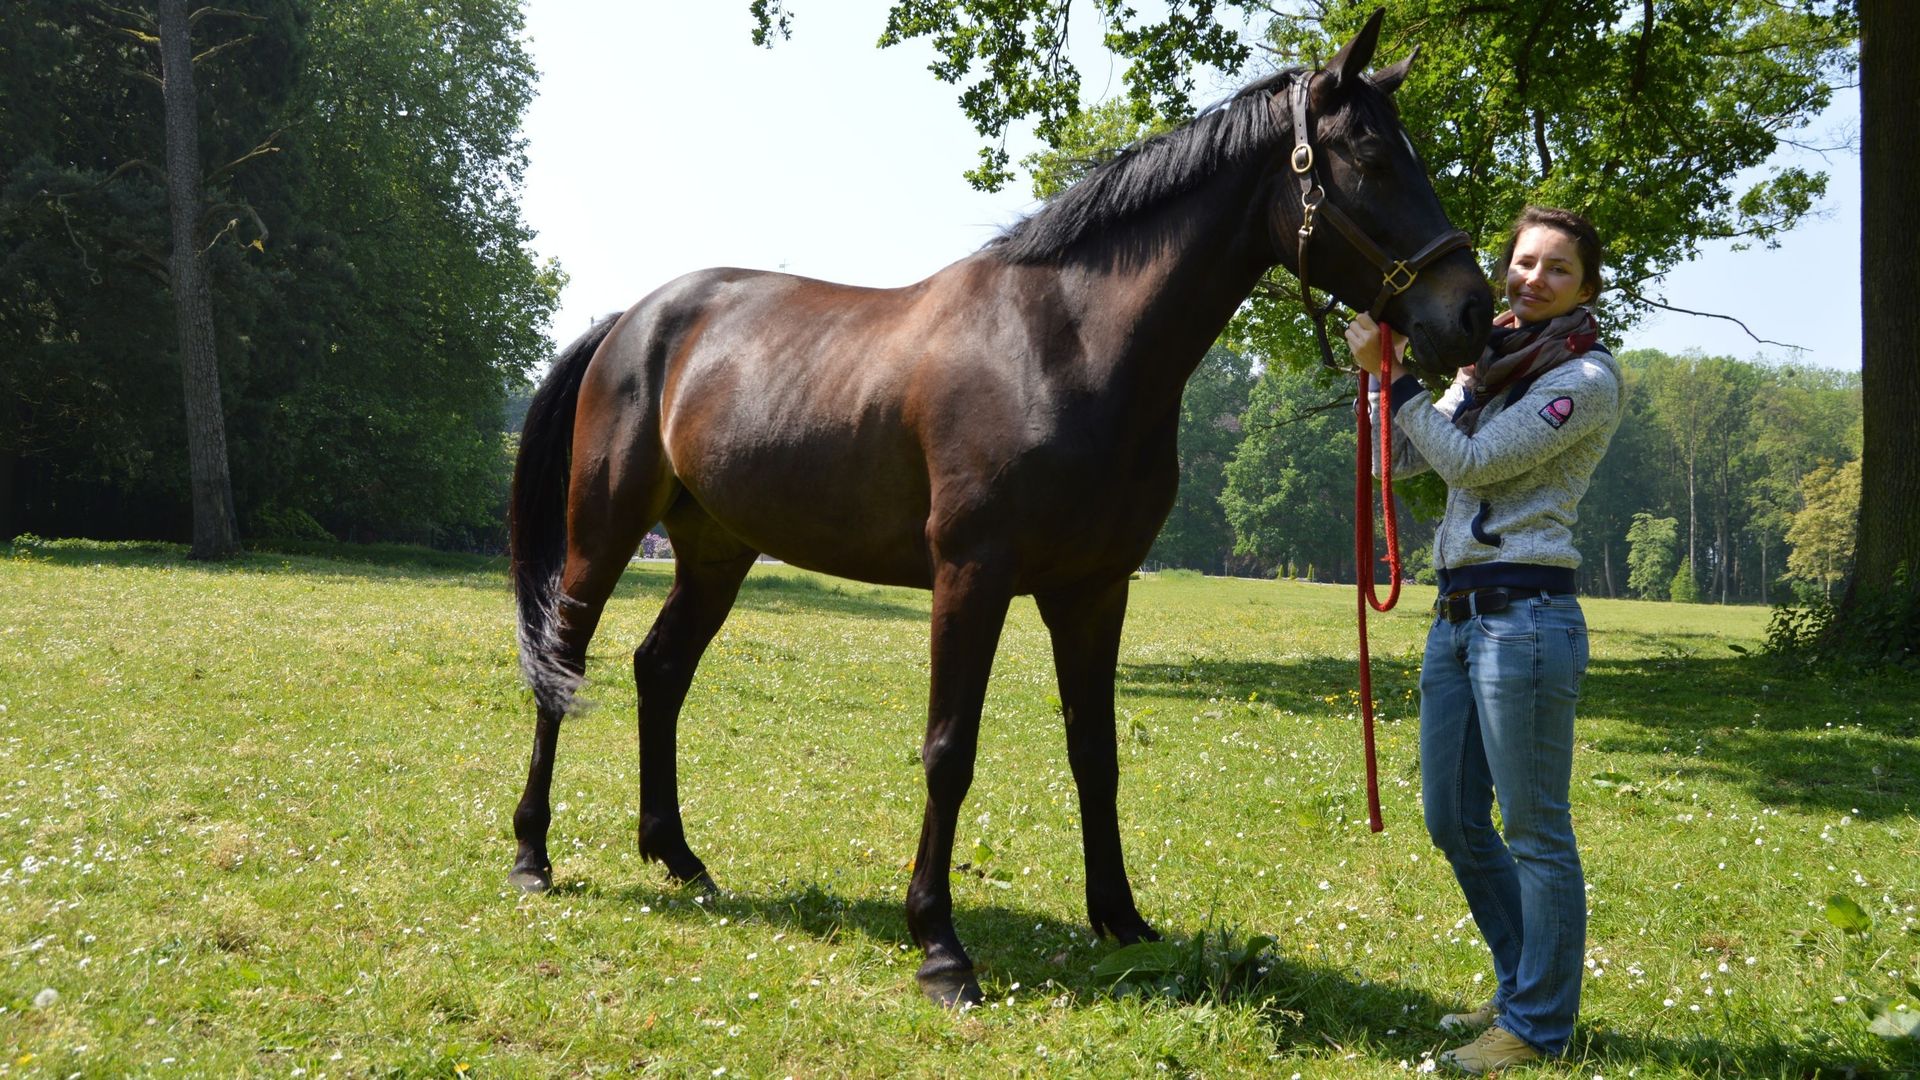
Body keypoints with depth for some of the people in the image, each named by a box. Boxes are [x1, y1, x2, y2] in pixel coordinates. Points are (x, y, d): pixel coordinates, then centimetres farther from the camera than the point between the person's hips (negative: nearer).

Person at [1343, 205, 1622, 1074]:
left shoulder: (1585, 378, -8)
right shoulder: (1487, 367, 16)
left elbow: (1471, 460, -14)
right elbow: (1406, 461, 16)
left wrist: (1391, 374, -8)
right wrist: (1388, 369, 3)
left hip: (1524, 614, -9)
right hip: (1457, 613, 9)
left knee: (1534, 833, 0)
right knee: (1453, 822, 15)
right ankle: (1525, 987, 30)